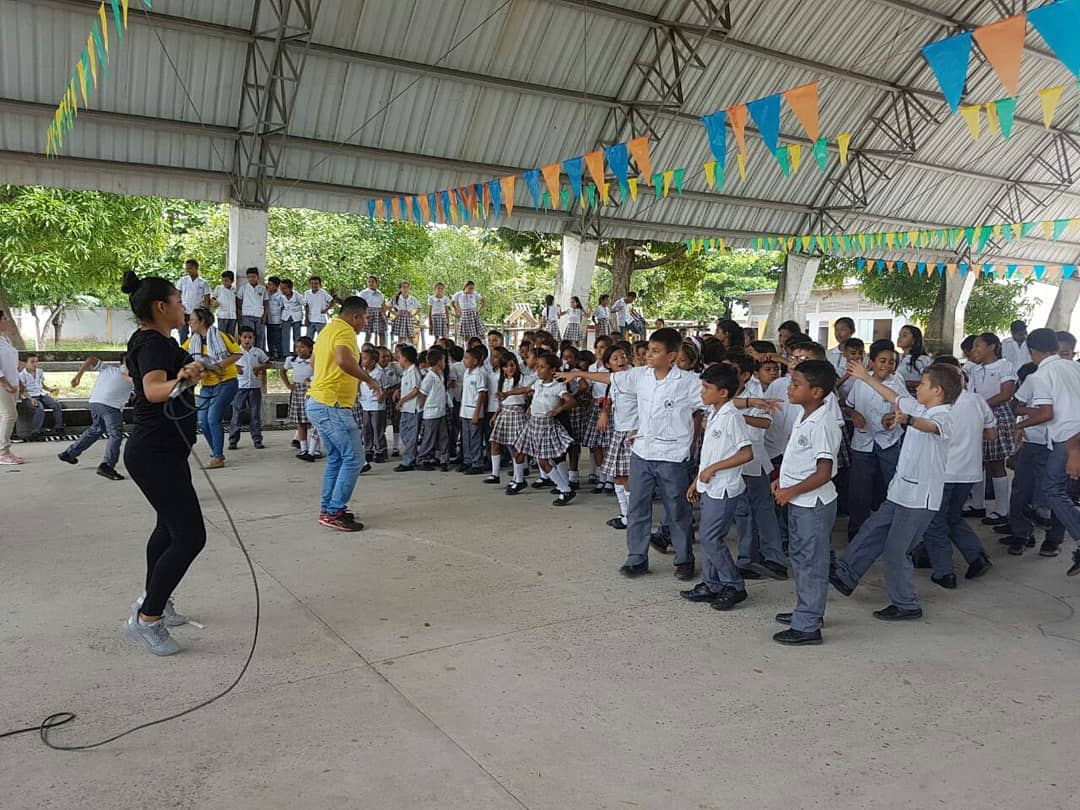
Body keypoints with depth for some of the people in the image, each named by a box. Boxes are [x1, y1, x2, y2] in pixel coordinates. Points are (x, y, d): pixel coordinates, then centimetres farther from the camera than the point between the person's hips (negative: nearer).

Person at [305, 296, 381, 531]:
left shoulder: (329, 329, 19)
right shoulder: (344, 331, -13)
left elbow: (314, 361, 34)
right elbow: (344, 360, -34)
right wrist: (368, 378, -20)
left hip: (318, 403, 11)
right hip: (331, 405, -11)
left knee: (336, 458, 17)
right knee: (353, 458, -7)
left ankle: (327, 509, 21)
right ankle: (334, 513, -5)